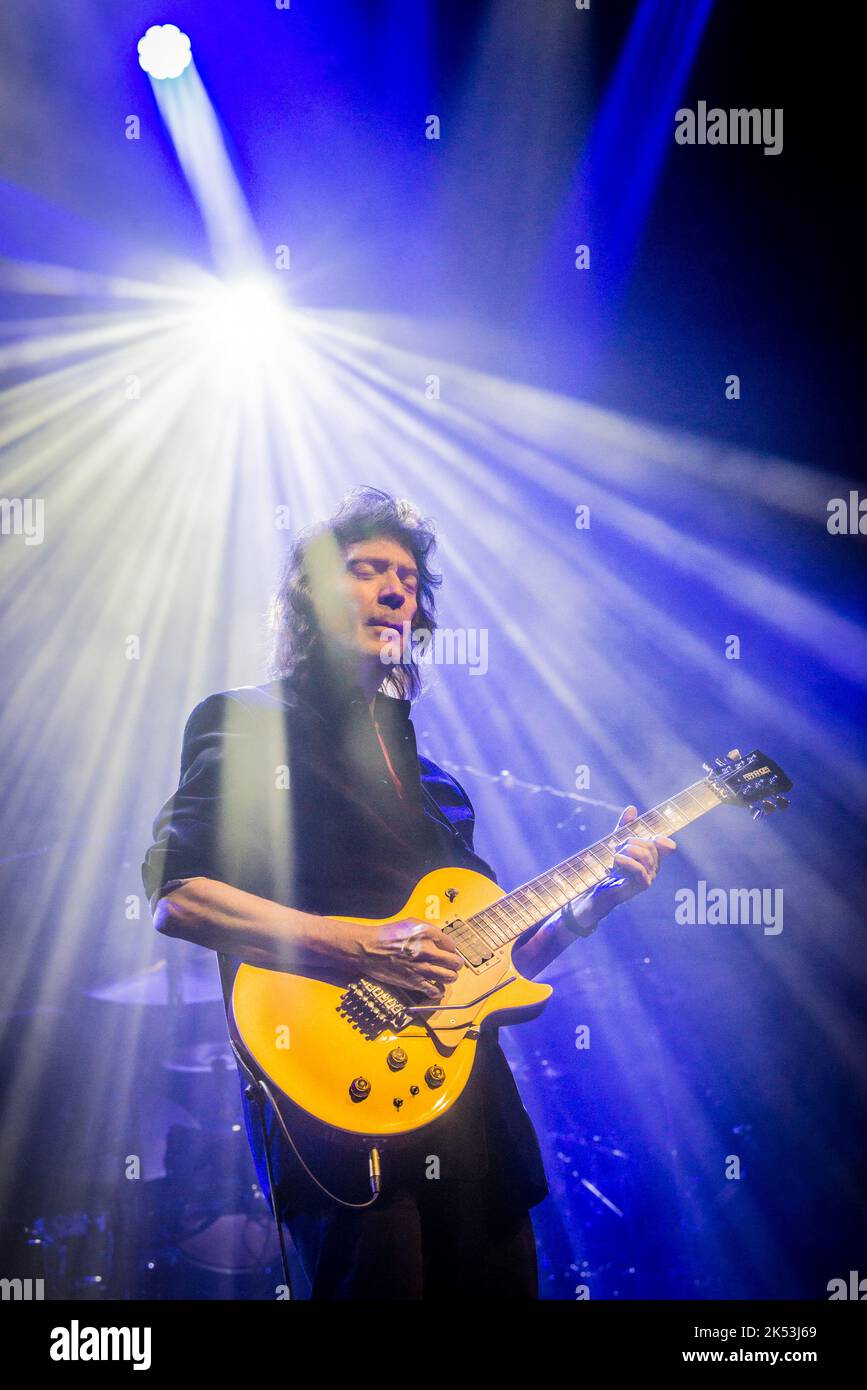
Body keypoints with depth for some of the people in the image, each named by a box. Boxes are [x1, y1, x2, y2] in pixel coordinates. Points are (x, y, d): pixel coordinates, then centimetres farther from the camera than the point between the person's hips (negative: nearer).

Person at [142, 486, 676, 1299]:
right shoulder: (246, 724, 3)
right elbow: (175, 897, -12)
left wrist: (591, 902, 6)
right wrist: (356, 947, -18)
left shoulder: (421, 767, 22)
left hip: (473, 1105, 7)